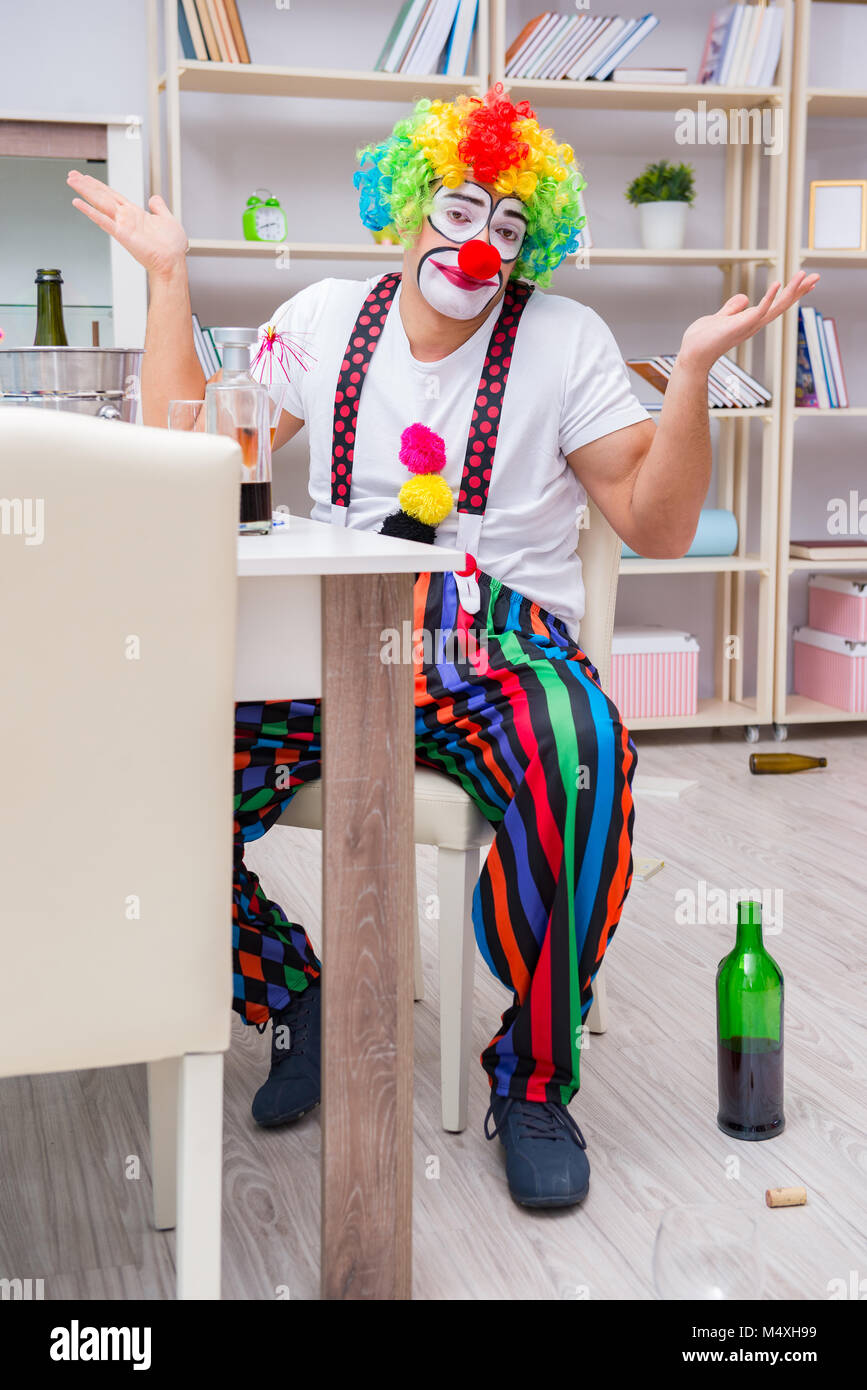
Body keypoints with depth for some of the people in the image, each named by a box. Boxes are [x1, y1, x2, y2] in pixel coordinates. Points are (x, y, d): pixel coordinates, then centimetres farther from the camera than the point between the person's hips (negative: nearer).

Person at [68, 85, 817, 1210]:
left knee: (585, 758, -38)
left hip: (500, 646, -2)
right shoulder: (329, 317, 13)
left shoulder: (564, 338, 6)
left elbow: (658, 526, 1)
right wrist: (169, 278, 10)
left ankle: (534, 1076, -16)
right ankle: (295, 992, 3)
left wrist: (694, 369, -12)